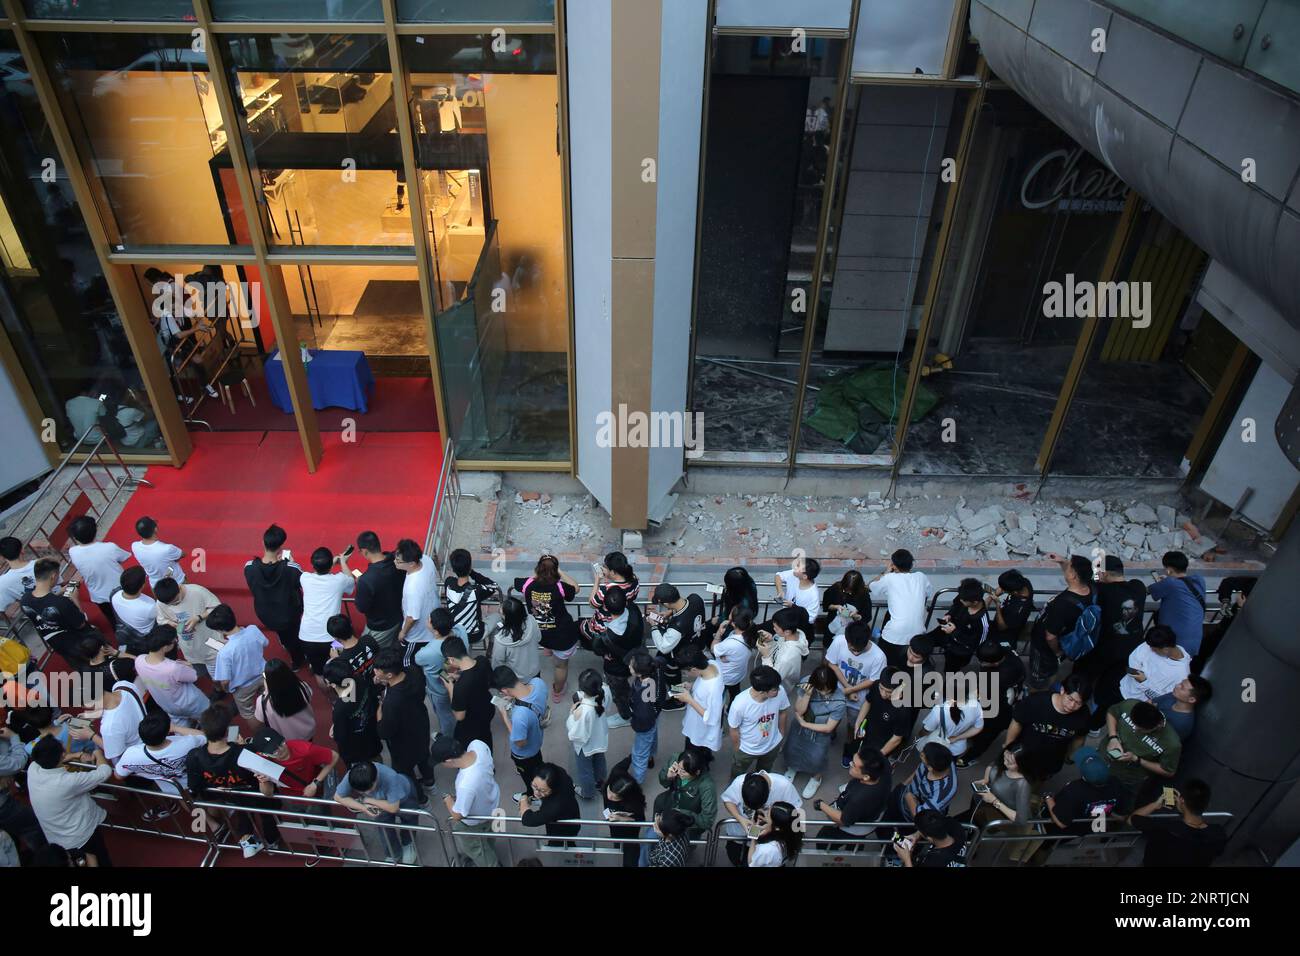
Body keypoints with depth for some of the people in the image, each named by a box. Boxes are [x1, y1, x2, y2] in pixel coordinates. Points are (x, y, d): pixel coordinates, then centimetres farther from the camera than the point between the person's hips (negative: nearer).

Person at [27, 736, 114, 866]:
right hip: (81, 835, -6)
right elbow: (105, 772, -20)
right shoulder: (68, 781, -33)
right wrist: (98, 754, -2)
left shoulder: (32, 768, -18)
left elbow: (45, 759, 7)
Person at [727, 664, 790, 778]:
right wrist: (737, 750, -4)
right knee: (738, 775, 29)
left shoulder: (780, 692, -31)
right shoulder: (739, 704, -41)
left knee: (764, 771, 34)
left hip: (773, 744, 3)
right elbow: (734, 730, -20)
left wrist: (781, 735, 7)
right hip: (747, 749, -3)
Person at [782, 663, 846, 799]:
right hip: (800, 727, 2)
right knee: (790, 749, -4)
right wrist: (807, 695, -33)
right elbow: (798, 711, -17)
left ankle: (816, 778, 26)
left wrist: (804, 723, -15)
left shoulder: (839, 701, -27)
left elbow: (828, 728, -18)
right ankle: (792, 767, 31)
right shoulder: (806, 685, -21)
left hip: (821, 734, -2)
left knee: (815, 758, -9)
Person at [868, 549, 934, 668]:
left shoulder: (890, 578, 1)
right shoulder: (921, 577, 9)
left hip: (894, 635, -3)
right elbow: (929, 593, 30)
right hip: (918, 635, 3)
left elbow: (869, 586, 19)